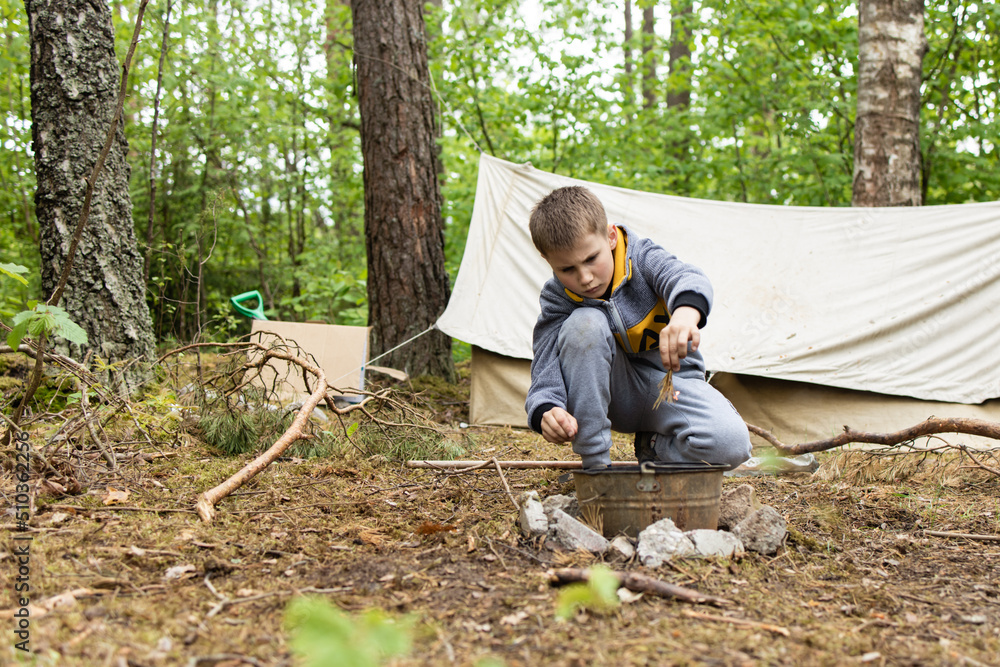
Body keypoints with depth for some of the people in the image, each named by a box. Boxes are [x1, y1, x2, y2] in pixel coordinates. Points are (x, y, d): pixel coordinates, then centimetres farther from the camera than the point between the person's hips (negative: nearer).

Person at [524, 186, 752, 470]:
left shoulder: (641, 257, -18)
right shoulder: (557, 299, -14)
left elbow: (686, 278, -39)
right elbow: (545, 371, -22)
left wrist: (686, 313, -64)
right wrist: (546, 412, -45)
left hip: (670, 381, -1)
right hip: (609, 391, 1)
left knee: (732, 444, -31)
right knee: (584, 322, -32)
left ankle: (653, 448, 4)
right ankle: (595, 463, -22)